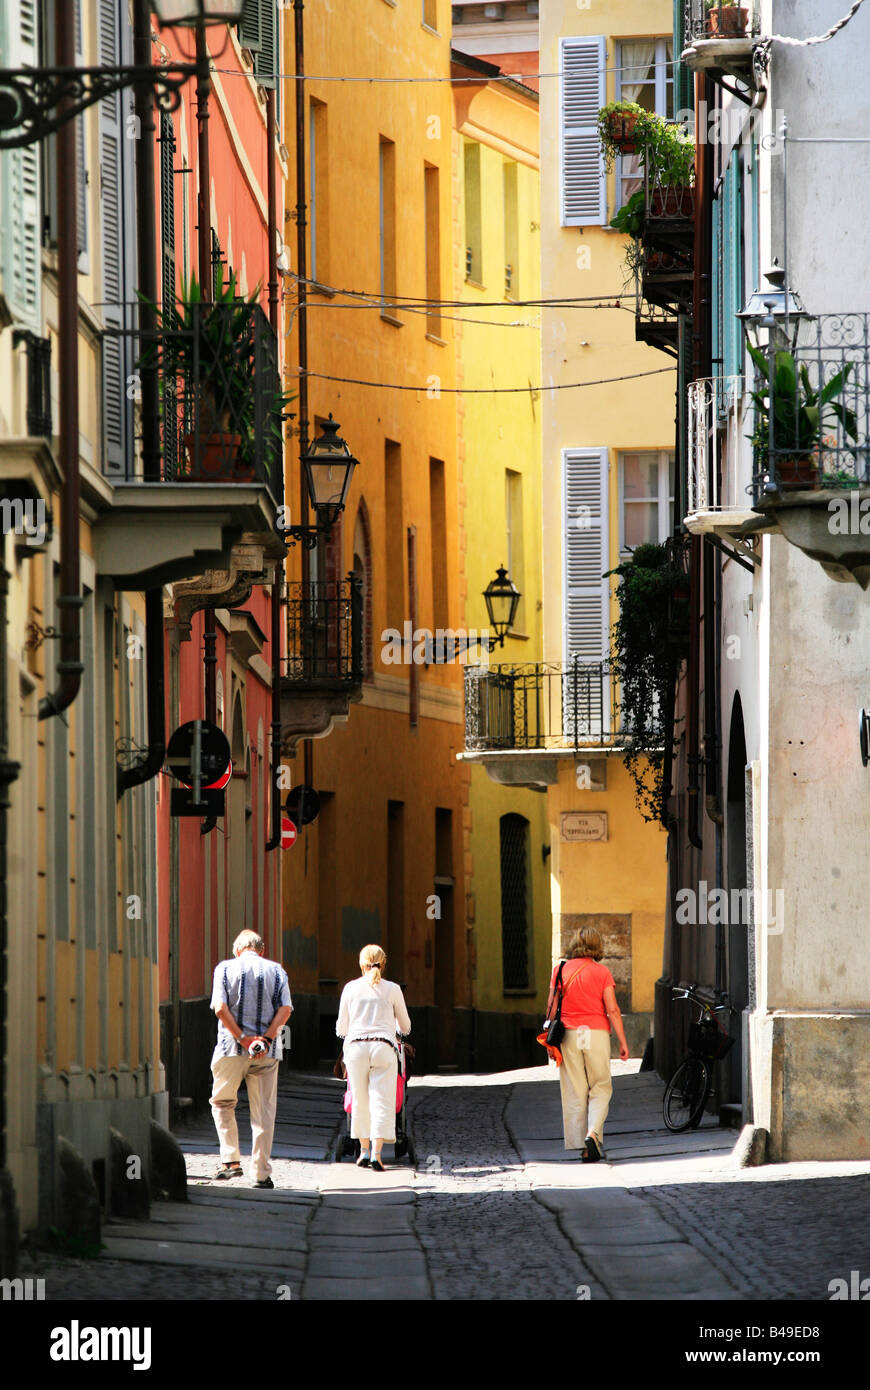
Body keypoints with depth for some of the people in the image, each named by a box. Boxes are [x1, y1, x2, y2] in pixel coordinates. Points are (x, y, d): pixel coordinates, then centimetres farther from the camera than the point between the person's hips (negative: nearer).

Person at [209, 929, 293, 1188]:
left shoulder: (225, 969, 4)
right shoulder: (277, 971, 8)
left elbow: (220, 1008, -8)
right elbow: (285, 1009, -4)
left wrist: (242, 1038, -11)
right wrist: (266, 1039, -12)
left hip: (232, 1048, -1)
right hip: (267, 1052, 1)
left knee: (222, 1103, 17)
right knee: (263, 1113, 5)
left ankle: (231, 1160, 4)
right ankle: (261, 1173, 2)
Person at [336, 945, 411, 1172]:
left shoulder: (351, 988, 7)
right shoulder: (392, 990, 5)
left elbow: (341, 1029, 13)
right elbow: (405, 1027, 16)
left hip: (356, 1046, 1)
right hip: (383, 1047, -1)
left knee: (360, 1101, 11)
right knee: (382, 1100, -2)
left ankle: (364, 1150, 15)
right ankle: (376, 1153, -11)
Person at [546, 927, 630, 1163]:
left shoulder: (561, 970, 4)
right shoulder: (601, 972, -1)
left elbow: (551, 1007, 3)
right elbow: (612, 1010, -6)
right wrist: (622, 1042, -3)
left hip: (569, 1036, 2)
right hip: (596, 1033, -2)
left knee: (574, 1093, 5)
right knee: (601, 1088, 7)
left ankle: (580, 1147, 3)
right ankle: (593, 1133, -15)